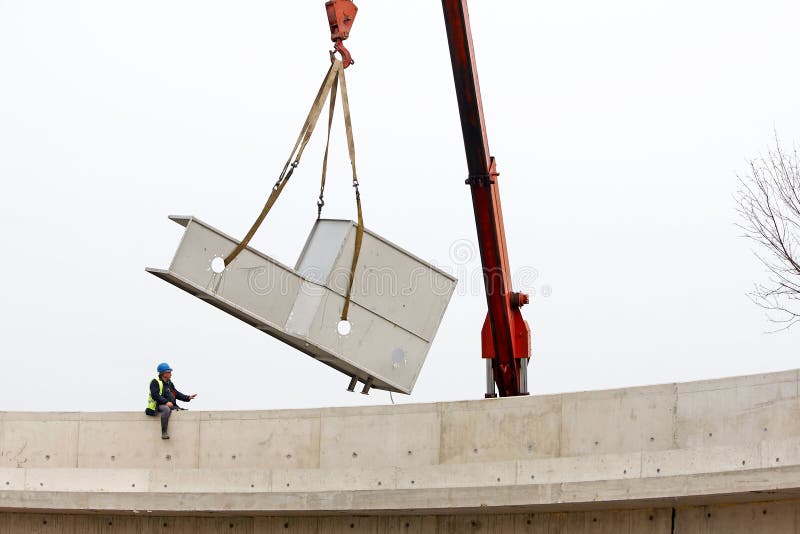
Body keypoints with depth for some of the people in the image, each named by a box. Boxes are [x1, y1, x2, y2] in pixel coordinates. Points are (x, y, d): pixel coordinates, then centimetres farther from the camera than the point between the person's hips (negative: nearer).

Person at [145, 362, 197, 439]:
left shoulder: (169, 383, 21)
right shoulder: (155, 382, -5)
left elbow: (176, 394, 20)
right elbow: (155, 395, -17)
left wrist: (188, 397, 5)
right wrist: (166, 402, -26)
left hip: (171, 405, 8)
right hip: (159, 405, -8)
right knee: (166, 409, -41)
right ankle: (164, 433, -44)